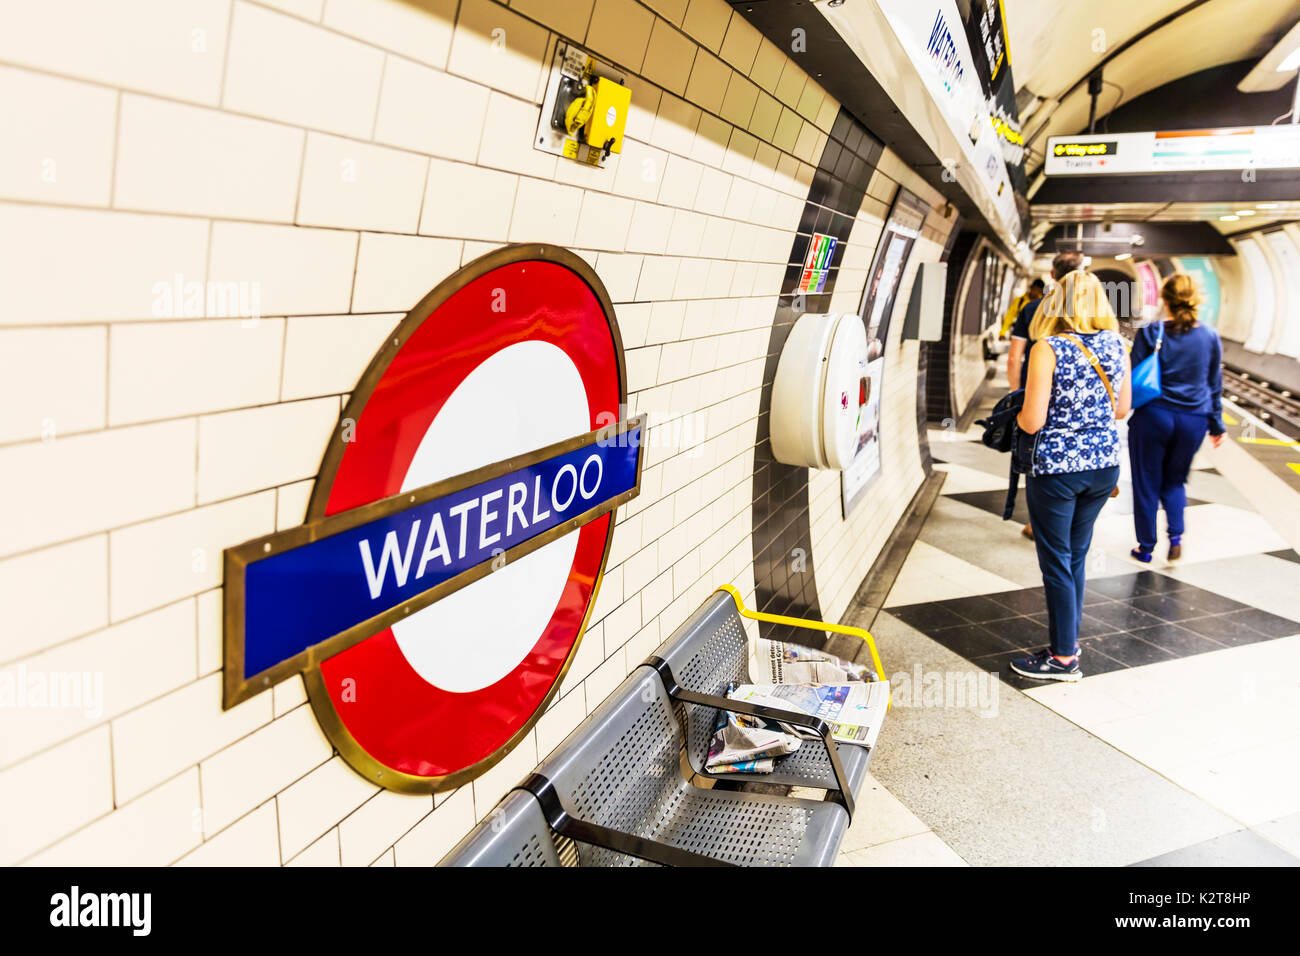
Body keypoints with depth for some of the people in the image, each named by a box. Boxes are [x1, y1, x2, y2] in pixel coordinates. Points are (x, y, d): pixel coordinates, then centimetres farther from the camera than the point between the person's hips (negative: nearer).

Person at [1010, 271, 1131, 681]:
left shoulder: (1048, 348, -15)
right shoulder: (1116, 345, 2)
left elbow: (1032, 422, -16)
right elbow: (1122, 408, 12)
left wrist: (1017, 415, 5)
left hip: (1057, 469, -6)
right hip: (1105, 464, 6)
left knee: (1057, 562, 6)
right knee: (1076, 556, 19)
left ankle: (1064, 658, 14)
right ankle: (1068, 639, 29)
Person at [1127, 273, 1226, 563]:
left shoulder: (1150, 333, -10)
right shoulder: (1210, 337, 0)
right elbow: (1215, 384, 8)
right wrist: (1217, 424, 17)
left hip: (1153, 417, -3)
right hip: (1193, 420, 3)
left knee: (1146, 483, 11)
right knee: (1175, 480, 22)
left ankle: (1146, 547, 19)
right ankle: (1176, 536, 4)